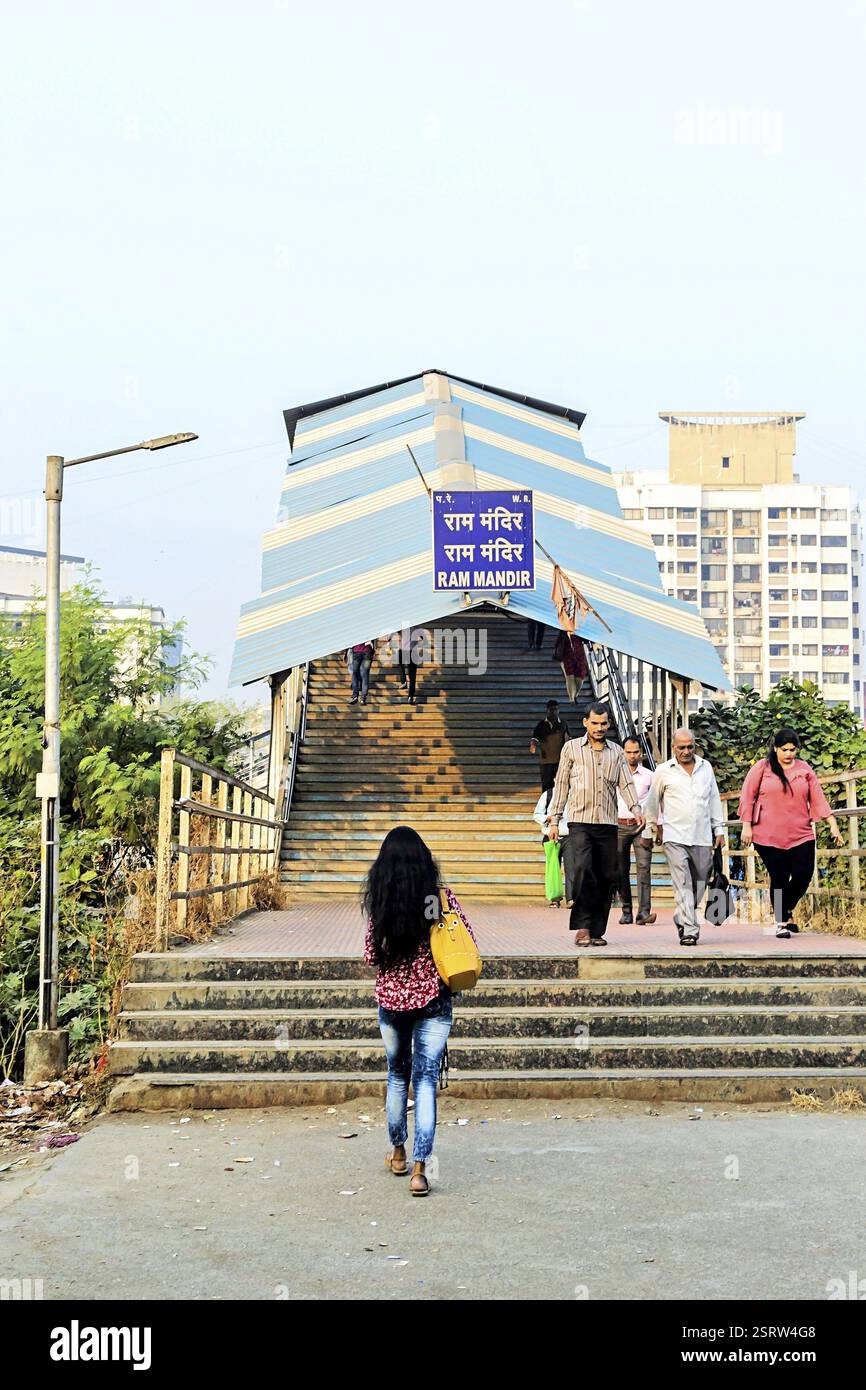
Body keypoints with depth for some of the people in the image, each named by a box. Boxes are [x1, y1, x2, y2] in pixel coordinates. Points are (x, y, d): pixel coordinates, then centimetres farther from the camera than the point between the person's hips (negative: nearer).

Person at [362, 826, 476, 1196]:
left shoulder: (378, 902, -7)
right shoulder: (442, 897, -8)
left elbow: (371, 956, -1)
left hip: (391, 999, 1)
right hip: (433, 999, -1)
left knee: (398, 1074, 19)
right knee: (425, 1080, 1)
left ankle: (398, 1153, 32)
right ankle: (419, 1168, -8)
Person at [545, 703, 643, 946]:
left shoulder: (616, 752, 15)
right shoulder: (572, 748, 8)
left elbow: (626, 783, 7)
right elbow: (561, 784, 9)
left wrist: (635, 808, -12)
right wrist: (554, 820, 4)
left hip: (608, 823, 3)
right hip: (580, 821, -3)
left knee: (606, 877, 2)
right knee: (582, 870, -19)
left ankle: (597, 931, 10)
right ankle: (582, 927, -14)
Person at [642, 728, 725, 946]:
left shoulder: (705, 767, 11)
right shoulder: (663, 771, 2)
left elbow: (714, 799, 16)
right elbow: (652, 802, 13)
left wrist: (719, 829, 14)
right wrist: (653, 828, 17)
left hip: (702, 838, 3)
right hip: (675, 838, -3)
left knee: (699, 884, 9)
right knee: (683, 884, -11)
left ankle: (682, 920, 28)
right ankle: (689, 930, -13)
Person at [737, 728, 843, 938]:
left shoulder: (804, 769, 8)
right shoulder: (762, 768, 1)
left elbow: (818, 798, 8)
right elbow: (747, 797, 2)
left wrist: (833, 824, 2)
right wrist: (747, 826, -3)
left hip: (801, 834, 3)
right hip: (769, 836, -2)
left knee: (803, 875, -3)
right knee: (779, 879, 0)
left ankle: (787, 911, 24)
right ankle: (781, 921, 16)